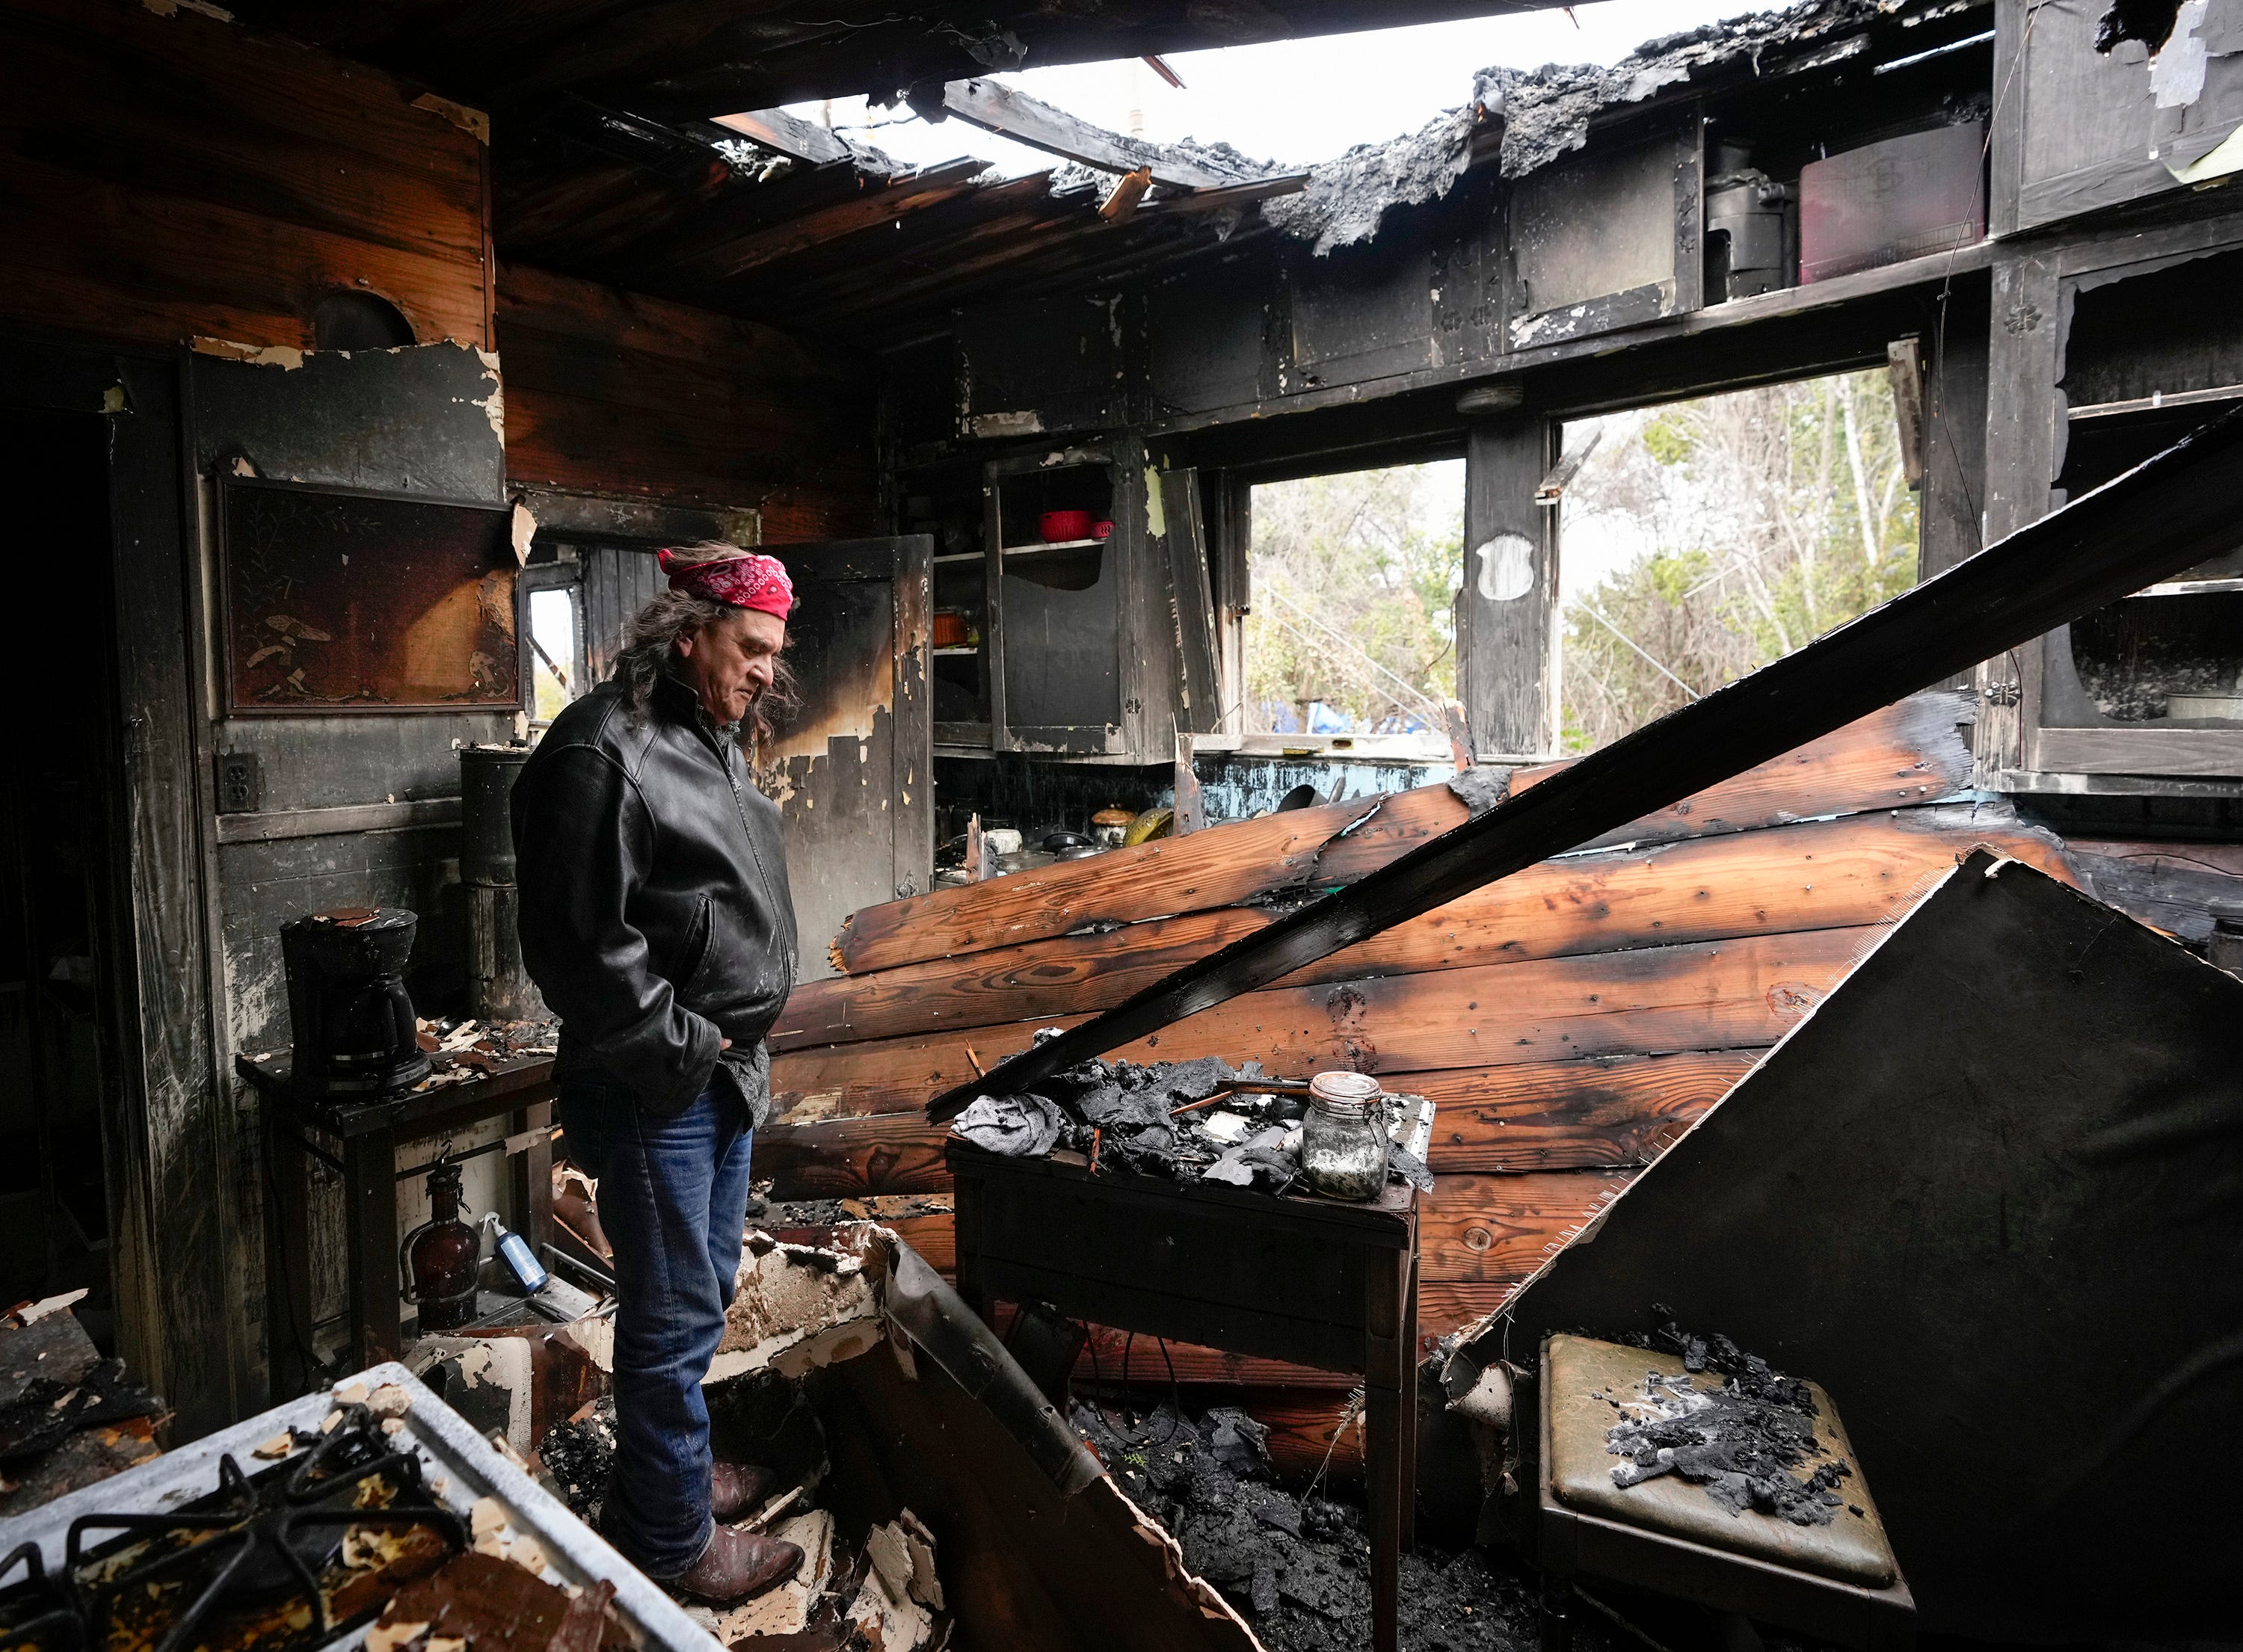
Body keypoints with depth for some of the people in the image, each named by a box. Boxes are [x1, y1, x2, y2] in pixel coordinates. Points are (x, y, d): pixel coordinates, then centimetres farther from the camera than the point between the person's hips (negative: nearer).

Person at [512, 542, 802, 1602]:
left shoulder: (715, 741, 11)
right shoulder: (603, 750, -20)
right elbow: (582, 946, -23)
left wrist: (740, 1046, 14)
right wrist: (685, 1044, -15)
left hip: (723, 1073, 10)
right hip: (654, 1085, -9)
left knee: (705, 1287, 22)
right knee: (674, 1312, 5)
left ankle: (664, 1466, 43)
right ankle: (671, 1539, 25)